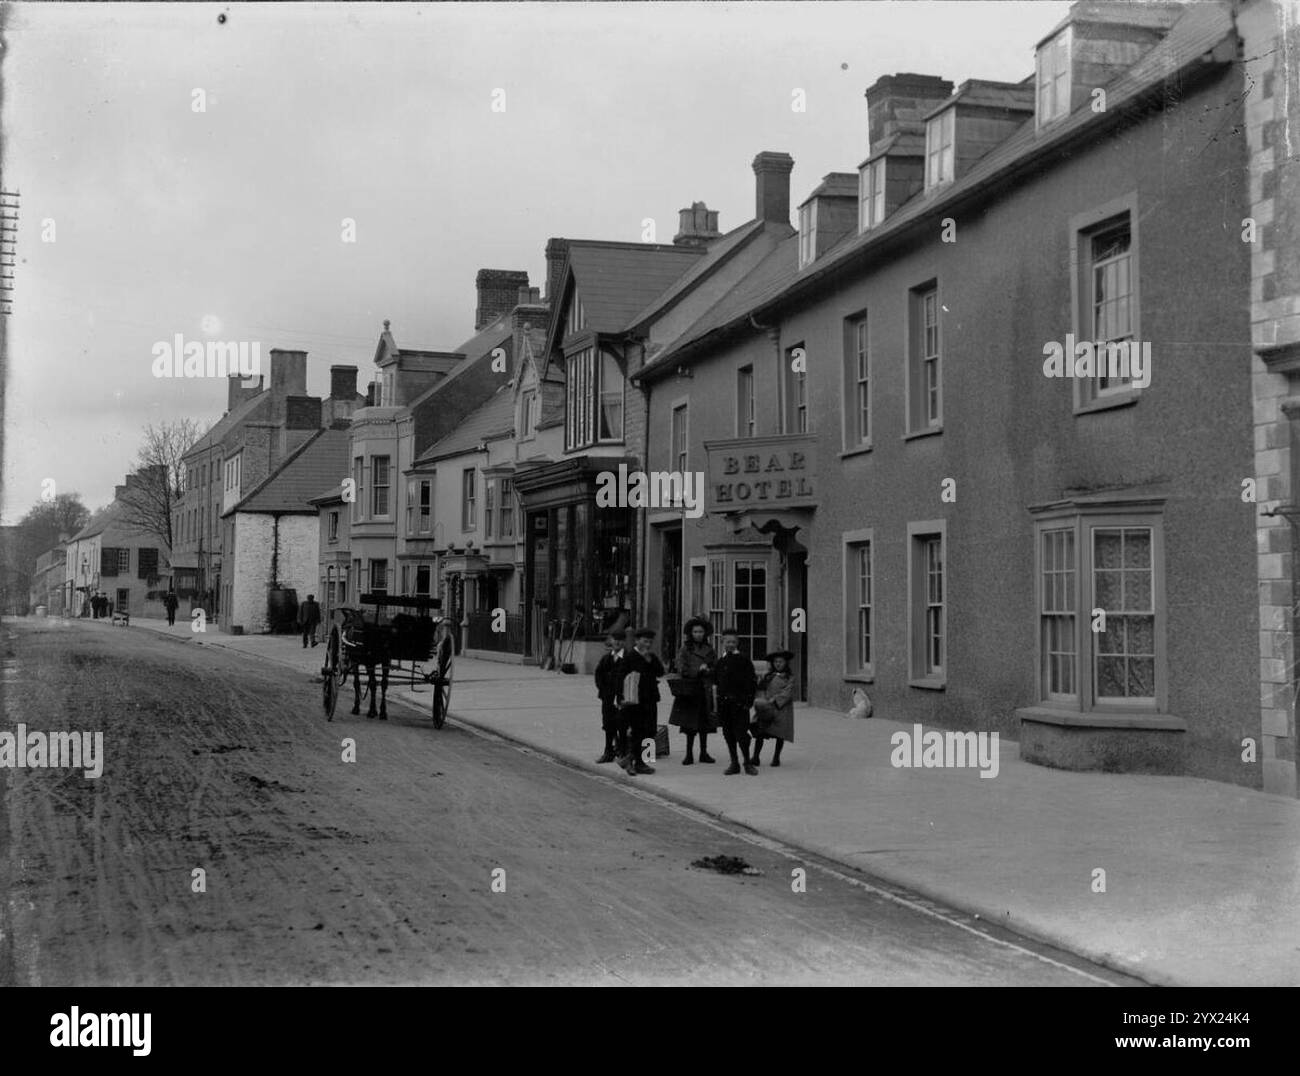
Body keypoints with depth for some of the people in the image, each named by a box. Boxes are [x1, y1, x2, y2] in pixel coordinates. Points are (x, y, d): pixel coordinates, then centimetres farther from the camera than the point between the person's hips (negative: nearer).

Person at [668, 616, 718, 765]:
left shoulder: (710, 650, 11)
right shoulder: (685, 649, 2)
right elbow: (682, 669, -7)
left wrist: (707, 670, -12)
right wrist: (699, 670, -13)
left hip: (705, 690, 3)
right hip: (689, 691, -3)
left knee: (705, 724, 7)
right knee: (690, 724, -3)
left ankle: (704, 753, 16)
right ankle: (689, 754, 2)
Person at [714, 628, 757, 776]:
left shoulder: (744, 661, -1)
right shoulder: (720, 662, 13)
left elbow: (750, 682, -4)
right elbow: (715, 681, 17)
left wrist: (748, 701, -10)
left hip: (739, 703, -4)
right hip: (724, 702, 5)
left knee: (741, 733, -6)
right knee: (728, 734, 7)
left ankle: (748, 763, 6)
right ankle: (734, 763, 15)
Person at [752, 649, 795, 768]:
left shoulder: (790, 678, 2)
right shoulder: (767, 676, 11)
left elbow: (787, 693, -7)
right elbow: (761, 690, 9)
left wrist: (774, 700, -16)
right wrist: (763, 701, -9)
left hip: (782, 708, -1)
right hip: (766, 708, 2)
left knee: (780, 734, 3)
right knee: (760, 732, -6)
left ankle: (776, 758, 15)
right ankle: (755, 757, -5)